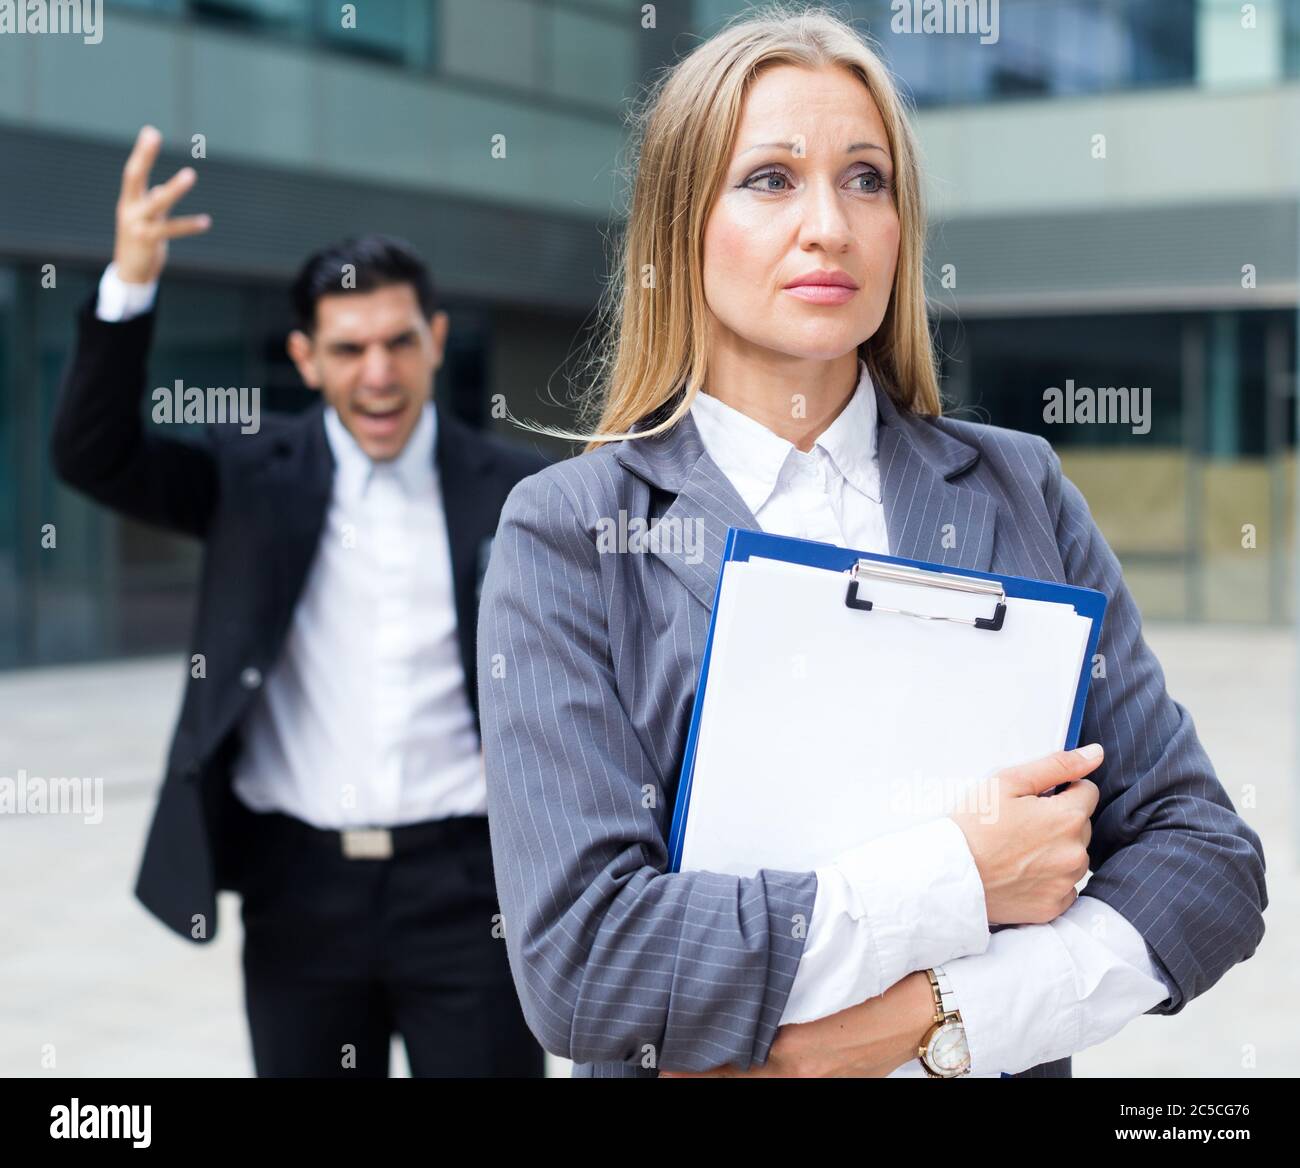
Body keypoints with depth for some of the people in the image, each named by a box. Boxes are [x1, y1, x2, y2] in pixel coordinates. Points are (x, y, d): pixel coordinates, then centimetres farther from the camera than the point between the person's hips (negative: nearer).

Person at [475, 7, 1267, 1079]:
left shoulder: (1019, 494, -3)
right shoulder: (567, 533, -11)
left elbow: (1209, 862, -6)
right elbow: (575, 958, -20)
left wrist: (932, 1019, -19)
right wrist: (958, 880, -20)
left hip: (991, 1064, 2)